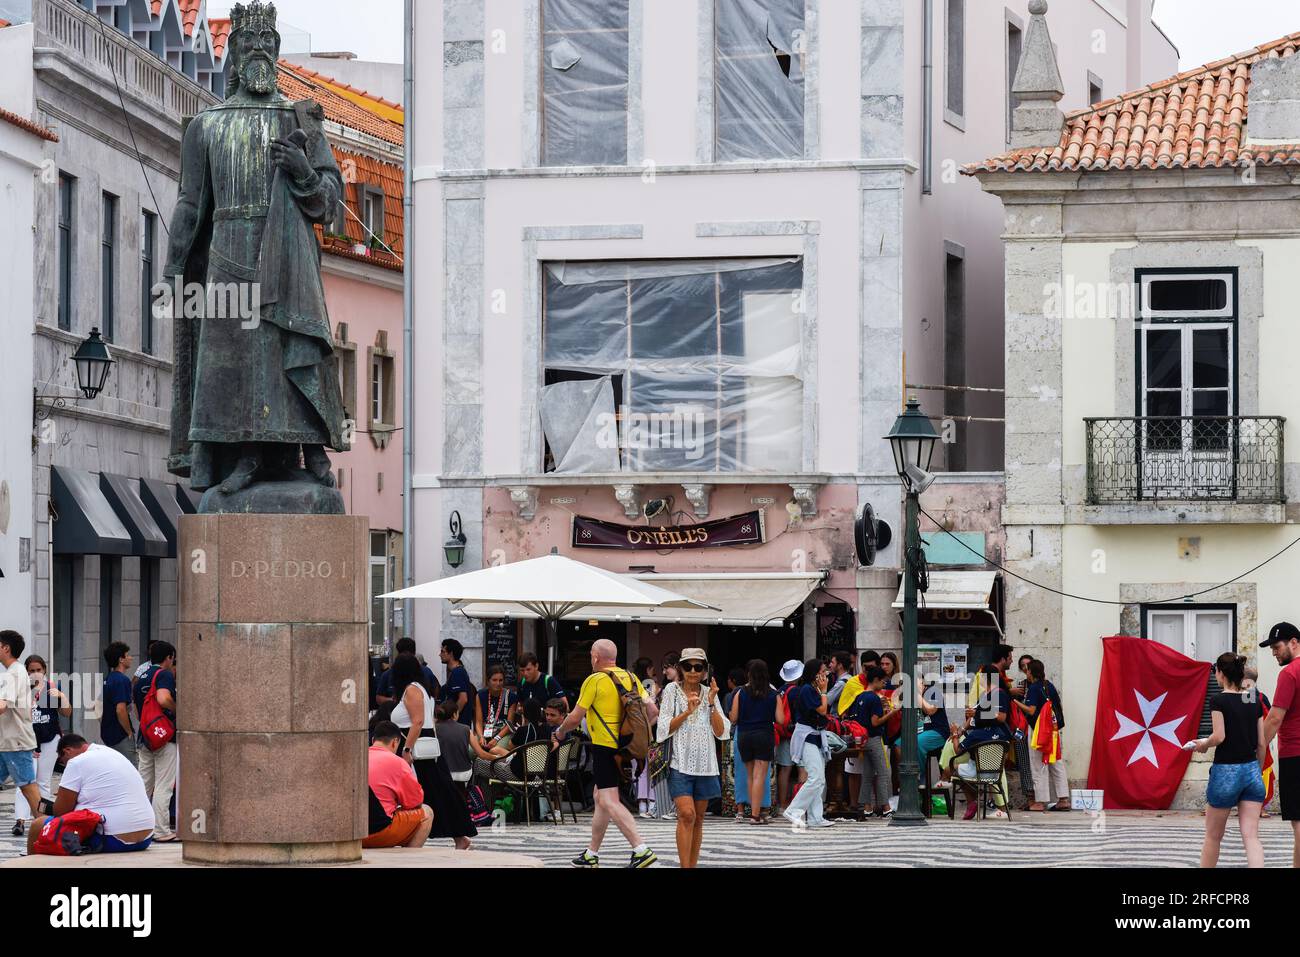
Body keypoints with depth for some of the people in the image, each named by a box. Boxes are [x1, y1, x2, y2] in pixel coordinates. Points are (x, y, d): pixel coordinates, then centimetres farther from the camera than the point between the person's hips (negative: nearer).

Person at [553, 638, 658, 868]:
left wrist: (560, 732, 11)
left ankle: (641, 849, -27)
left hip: (605, 747, -8)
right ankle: (592, 854, 28)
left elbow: (575, 717, -8)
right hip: (623, 746, 8)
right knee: (601, 798, 20)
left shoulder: (595, 680, -11)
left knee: (609, 801, -13)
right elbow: (652, 710, 10)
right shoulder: (630, 678, 10)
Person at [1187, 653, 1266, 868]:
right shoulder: (1255, 701, 7)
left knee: (1213, 836, 11)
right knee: (1251, 836, -3)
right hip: (1252, 770, 4)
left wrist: (1203, 744, 3)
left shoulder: (1219, 700, -8)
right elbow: (1261, 743, 8)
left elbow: (1219, 736, -17)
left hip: (1226, 771, -4)